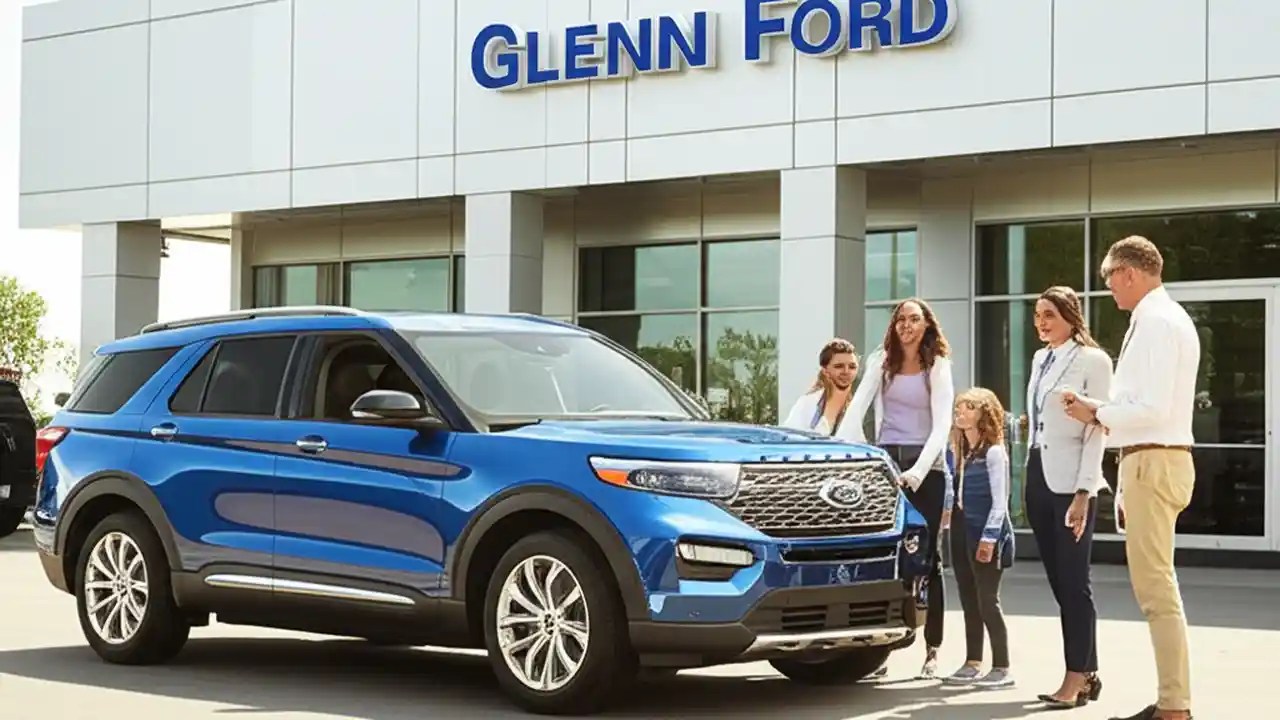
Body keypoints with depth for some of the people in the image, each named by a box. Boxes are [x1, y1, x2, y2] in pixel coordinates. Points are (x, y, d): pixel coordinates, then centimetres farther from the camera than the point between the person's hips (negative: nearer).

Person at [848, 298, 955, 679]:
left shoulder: (938, 367, 5)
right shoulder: (882, 361, 10)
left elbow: (942, 426, -4)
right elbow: (854, 415, 4)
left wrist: (918, 471, -16)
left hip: (926, 466, -1)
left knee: (927, 557, -1)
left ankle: (932, 649, 1)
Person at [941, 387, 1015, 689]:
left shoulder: (993, 452, -8)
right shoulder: (958, 452, 14)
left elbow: (999, 500, -12)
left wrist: (989, 536, -18)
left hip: (986, 533, -8)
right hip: (962, 530, 8)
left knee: (988, 602, -6)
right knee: (969, 602, 11)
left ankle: (1002, 668, -1)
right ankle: (972, 664, 17)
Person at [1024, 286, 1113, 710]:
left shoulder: (1092, 360, -8)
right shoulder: (1040, 359, 14)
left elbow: (1097, 431, -12)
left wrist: (1084, 492, -18)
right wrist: (1027, 483, 14)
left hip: (1070, 482, -8)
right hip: (1038, 477, 8)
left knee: (1074, 582, -4)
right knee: (1058, 583, 9)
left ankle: (1077, 679, -1)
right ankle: (1088, 673, 15)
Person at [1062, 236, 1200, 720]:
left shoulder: (1155, 322, -15)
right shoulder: (1167, 318, 18)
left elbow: (1152, 408, -22)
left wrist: (1096, 412, -9)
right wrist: (1104, 412, 12)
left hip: (1152, 462, -11)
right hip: (1159, 458, 11)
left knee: (1156, 588, -9)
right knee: (1156, 586, 15)